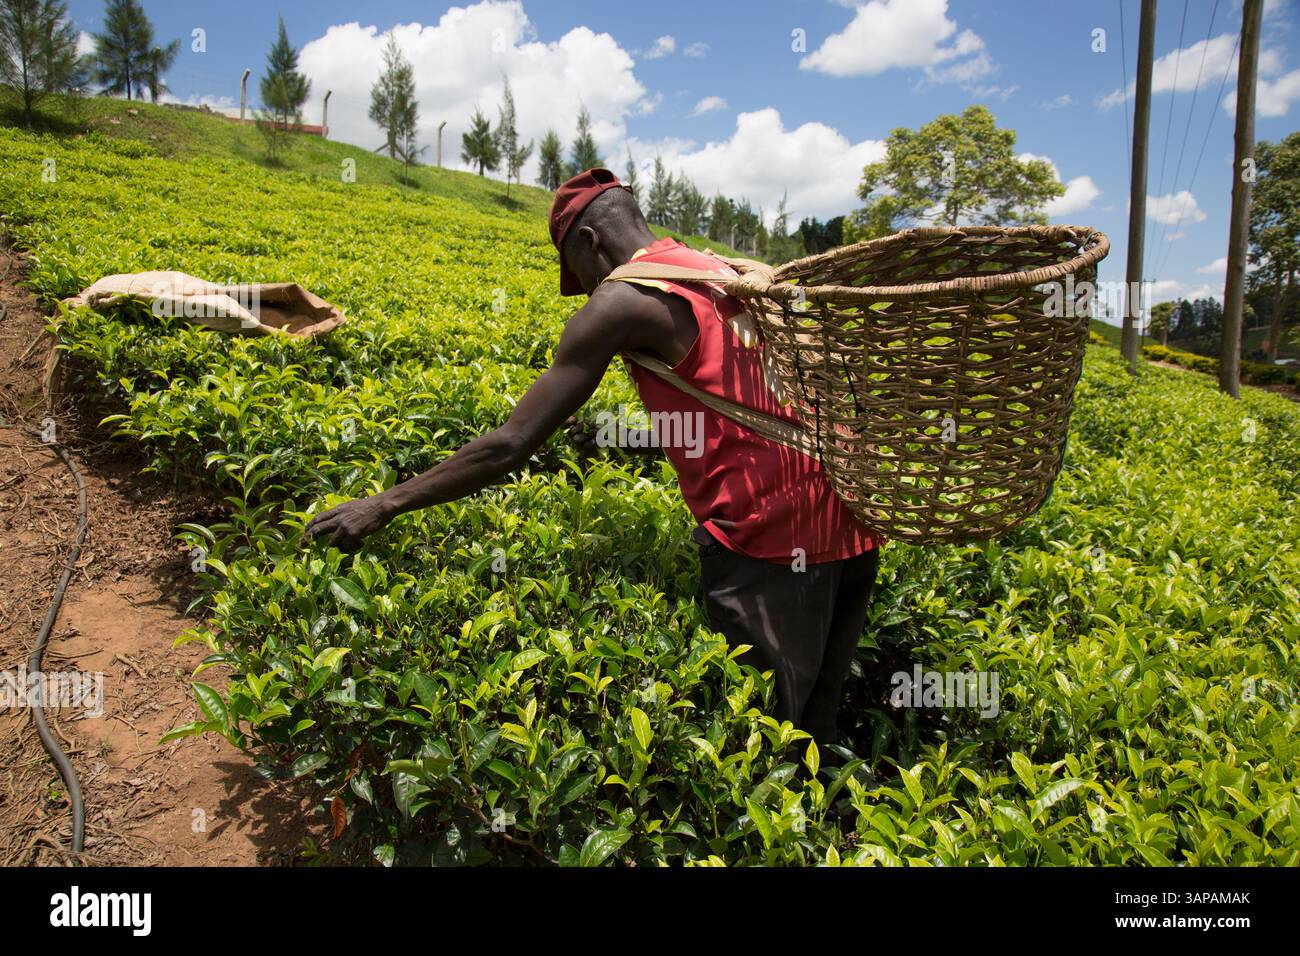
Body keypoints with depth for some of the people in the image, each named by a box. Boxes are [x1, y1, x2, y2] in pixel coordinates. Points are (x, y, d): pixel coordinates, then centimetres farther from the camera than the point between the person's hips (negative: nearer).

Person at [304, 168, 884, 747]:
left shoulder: (624, 298, -7)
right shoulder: (733, 275, 17)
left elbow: (512, 445, -8)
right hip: (851, 529, 8)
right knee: (813, 733, 21)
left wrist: (388, 503, 2)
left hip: (767, 544, -8)